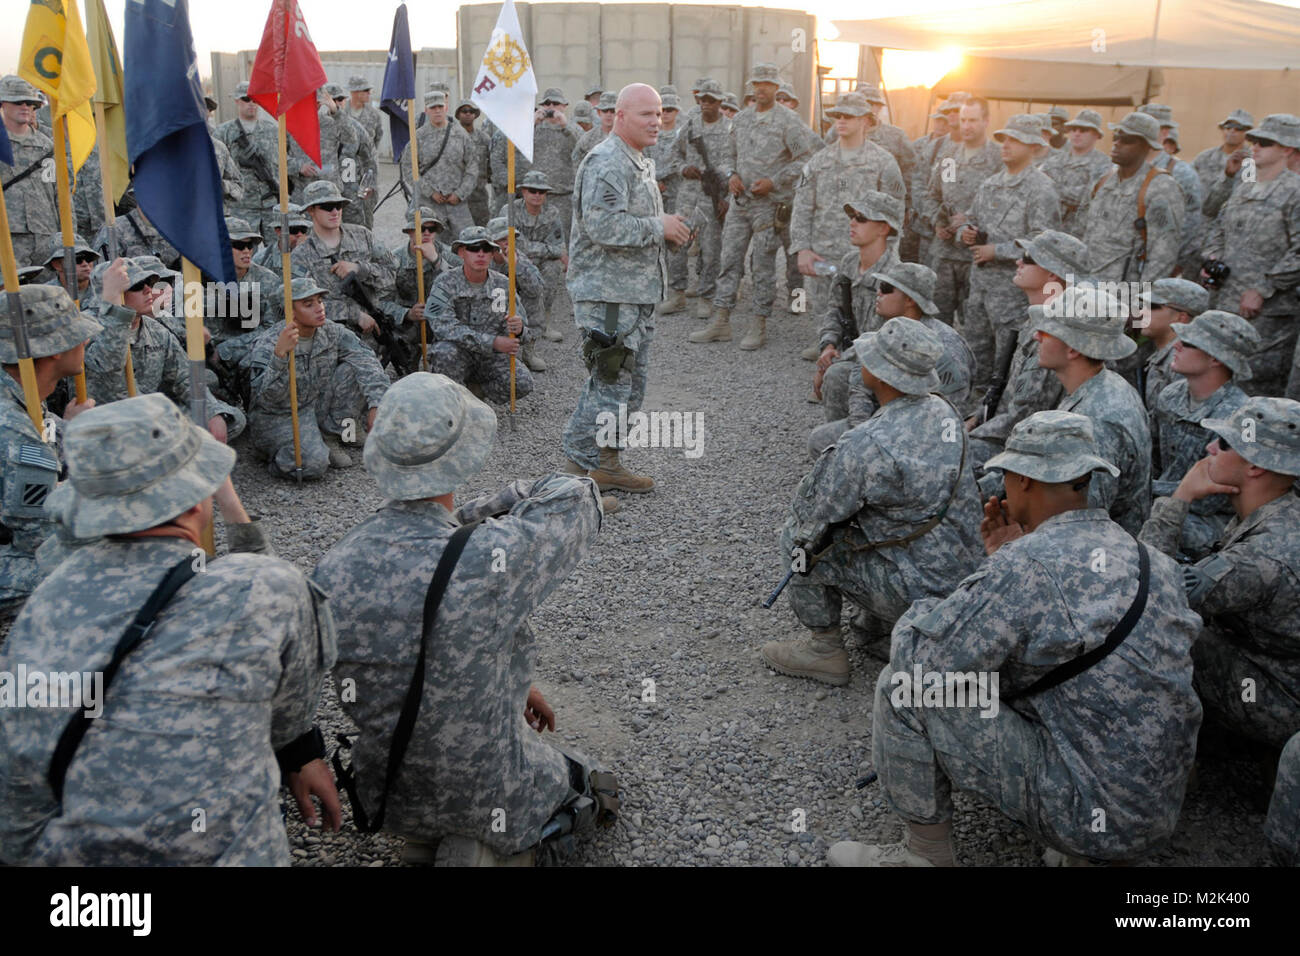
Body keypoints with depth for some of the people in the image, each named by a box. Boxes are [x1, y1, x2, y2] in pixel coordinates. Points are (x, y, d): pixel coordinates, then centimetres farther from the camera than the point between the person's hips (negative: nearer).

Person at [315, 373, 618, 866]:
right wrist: (474, 510, -5)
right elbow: (577, 497, -15)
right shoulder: (486, 561, -32)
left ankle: (428, 840, 19)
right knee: (594, 784, 25)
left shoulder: (332, 570, -14)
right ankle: (494, 845, 4)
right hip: (490, 795, -6)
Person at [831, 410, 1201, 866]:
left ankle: (926, 853, 9)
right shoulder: (1149, 558, 3)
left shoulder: (1025, 564, -23)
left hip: (1091, 812, -8)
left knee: (904, 688, -8)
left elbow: (918, 661, -19)